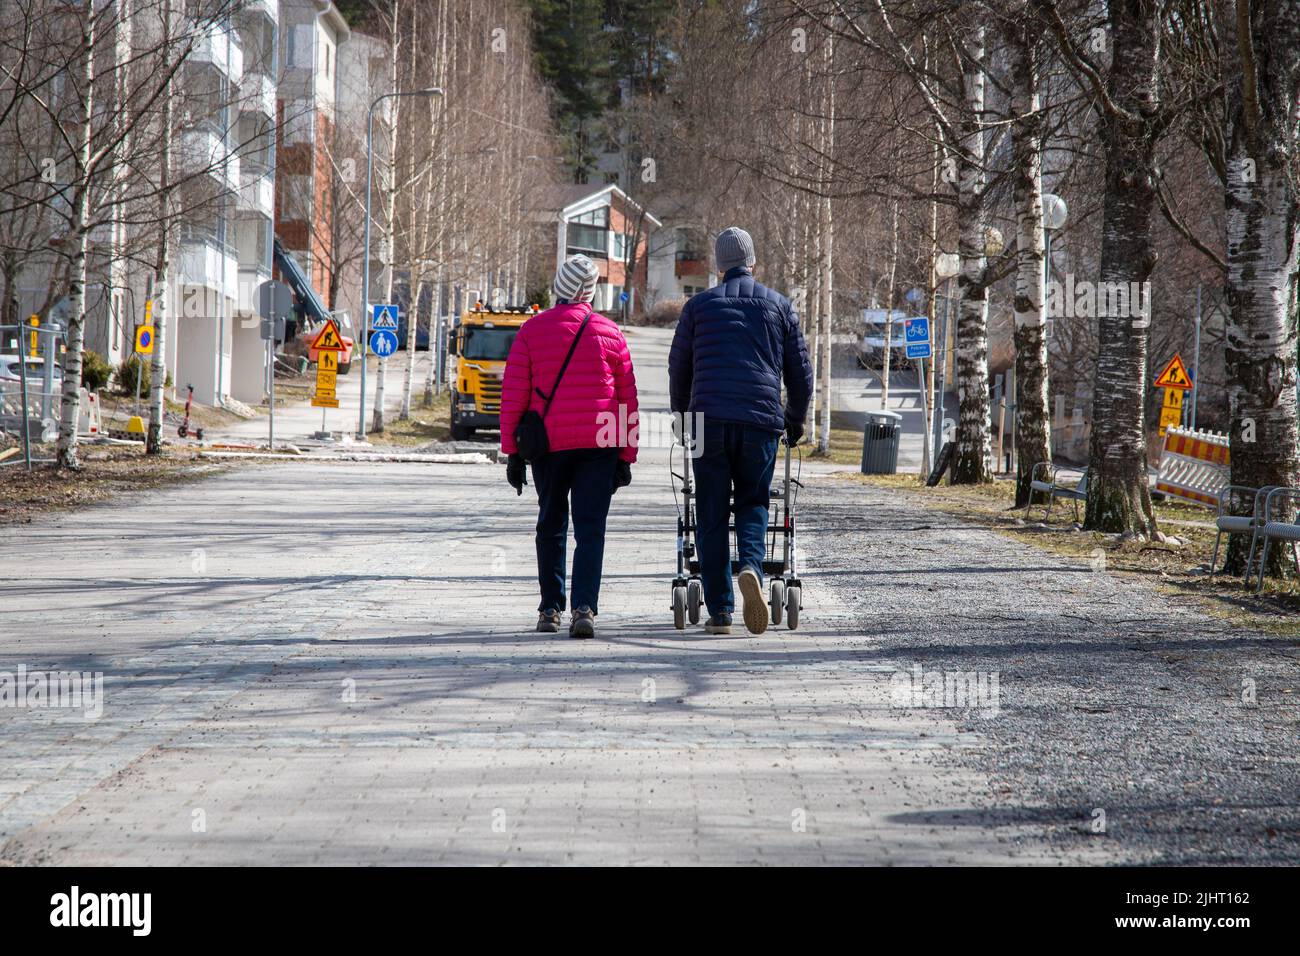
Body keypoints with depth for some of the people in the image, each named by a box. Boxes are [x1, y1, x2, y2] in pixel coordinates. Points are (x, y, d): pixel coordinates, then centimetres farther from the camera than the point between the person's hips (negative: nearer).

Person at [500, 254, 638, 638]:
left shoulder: (532, 330, 1)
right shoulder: (610, 332, 5)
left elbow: (513, 395, -1)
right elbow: (628, 400, 7)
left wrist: (513, 452, 4)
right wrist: (626, 456, 12)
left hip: (548, 444, 0)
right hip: (599, 445, 0)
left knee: (551, 526, 15)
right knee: (590, 528, -3)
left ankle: (550, 610, 16)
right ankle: (584, 608, -18)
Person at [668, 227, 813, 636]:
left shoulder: (700, 305, 9)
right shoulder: (778, 306, 10)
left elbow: (679, 367, 15)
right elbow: (800, 370, 14)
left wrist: (681, 412, 31)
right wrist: (796, 419, 27)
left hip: (710, 418, 0)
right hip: (761, 421, 0)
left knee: (711, 515, 4)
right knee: (753, 504, 10)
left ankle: (719, 610, 0)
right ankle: (751, 567, -21)